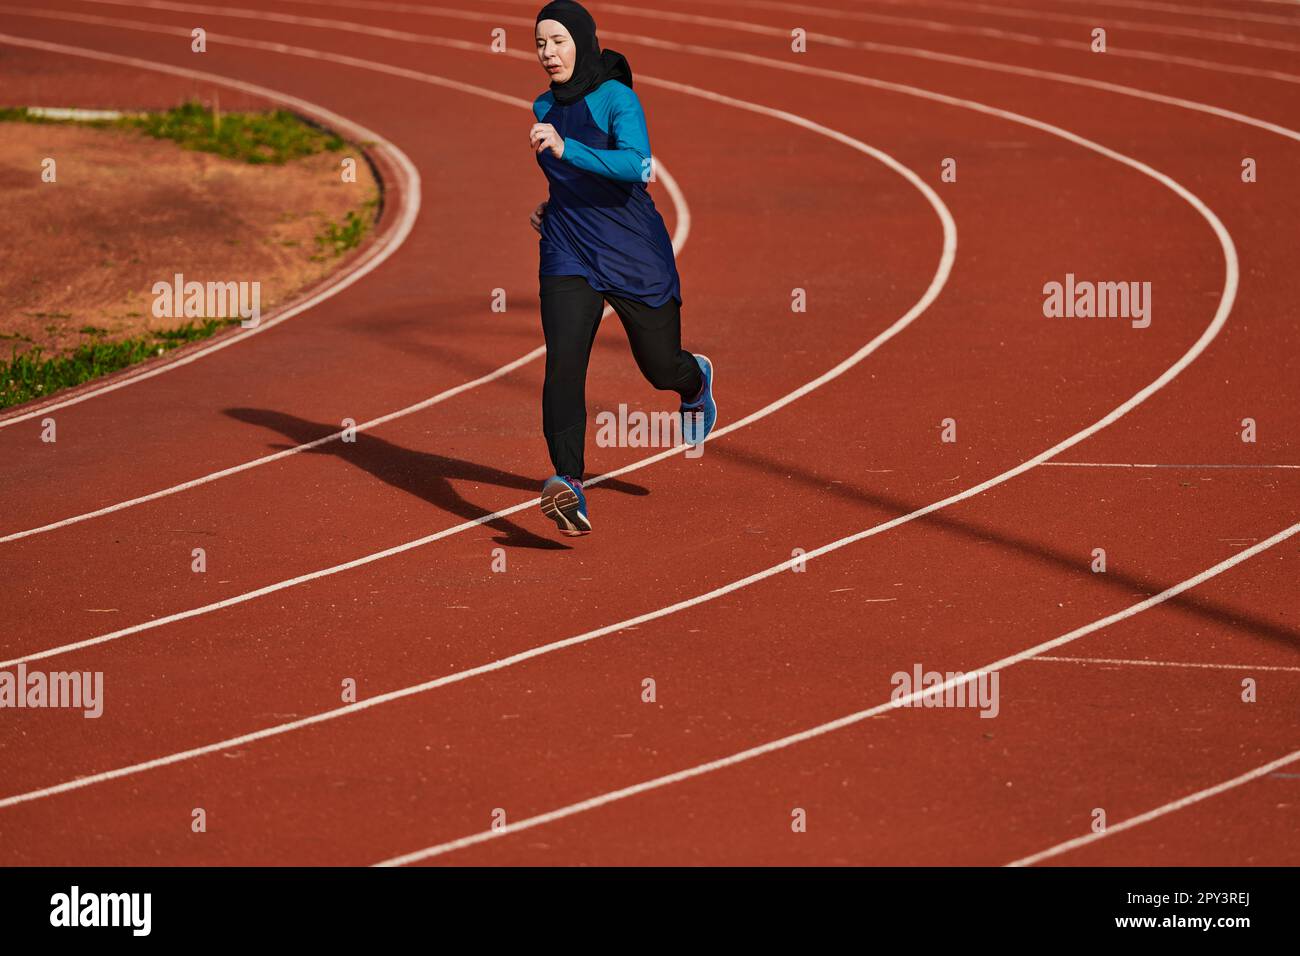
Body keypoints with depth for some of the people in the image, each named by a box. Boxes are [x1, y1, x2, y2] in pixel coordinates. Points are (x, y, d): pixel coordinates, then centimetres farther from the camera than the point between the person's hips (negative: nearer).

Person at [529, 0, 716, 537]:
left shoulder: (617, 98, -12)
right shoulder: (546, 108, 7)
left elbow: (635, 165, -31)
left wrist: (565, 149, -41)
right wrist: (553, 203, 13)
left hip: (636, 255, -4)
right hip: (568, 255, 4)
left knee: (662, 368, 11)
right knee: (563, 361, -19)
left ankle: (696, 381, 50)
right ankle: (570, 487, -29)